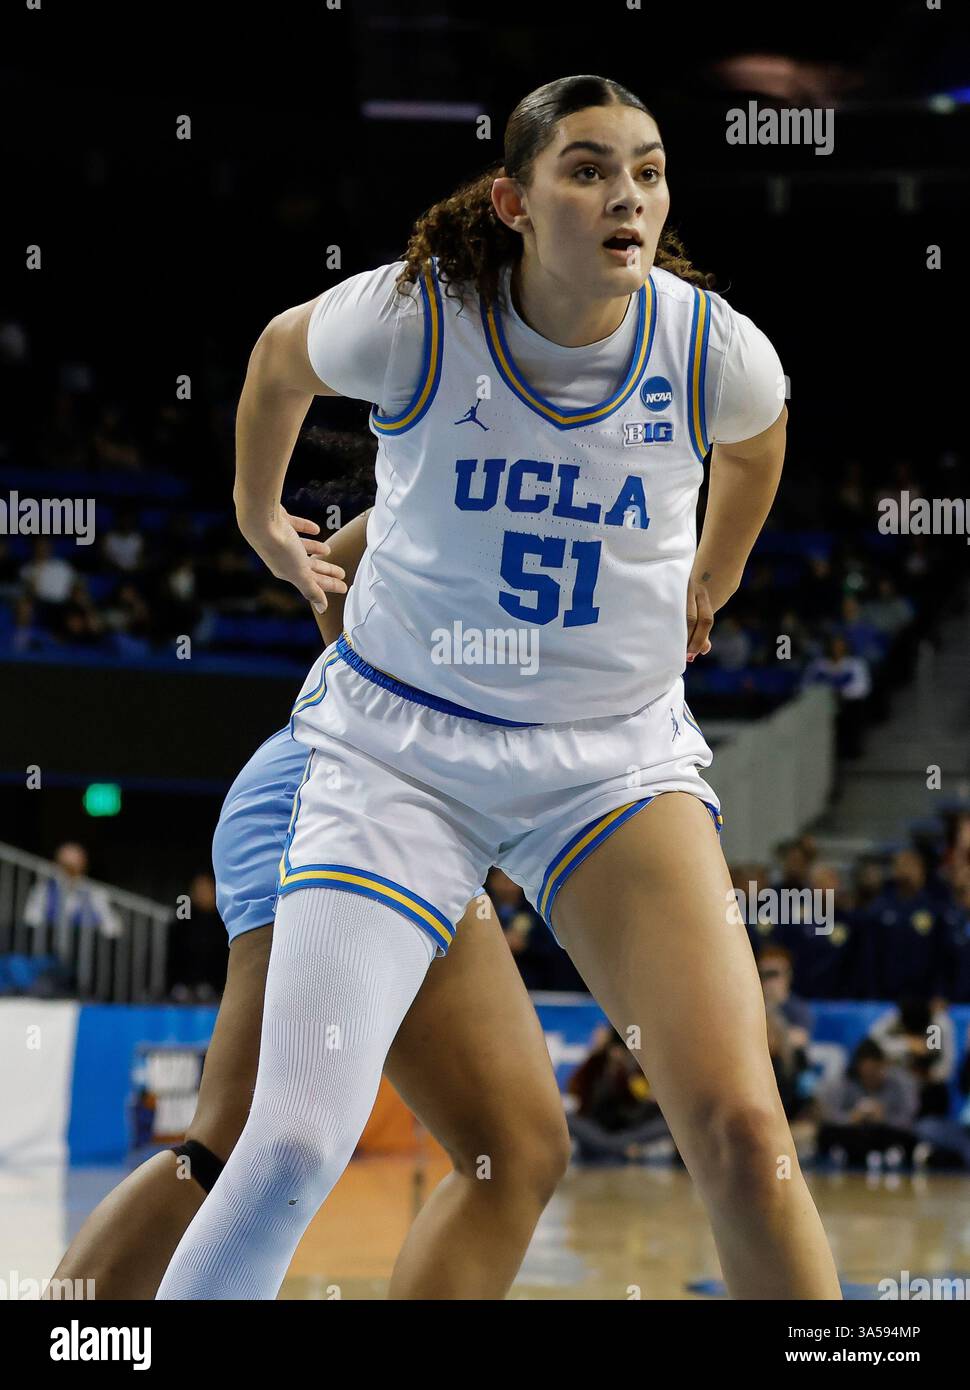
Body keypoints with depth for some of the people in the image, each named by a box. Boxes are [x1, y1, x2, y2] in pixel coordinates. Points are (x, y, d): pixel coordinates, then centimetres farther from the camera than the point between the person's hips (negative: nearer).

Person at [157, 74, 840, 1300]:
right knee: (294, 1148, -12)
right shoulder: (410, 319, -15)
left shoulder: (714, 350, -10)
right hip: (400, 742, -1)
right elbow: (281, 355, 10)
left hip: (620, 753, 1)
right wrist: (258, 517, 24)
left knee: (742, 1131, -14)